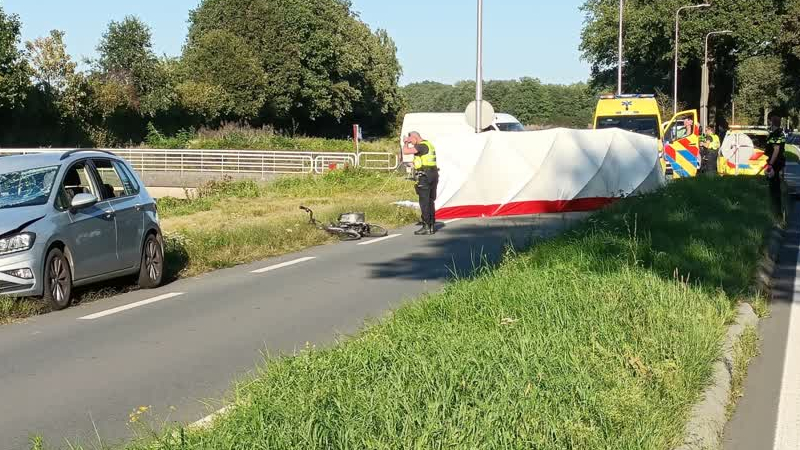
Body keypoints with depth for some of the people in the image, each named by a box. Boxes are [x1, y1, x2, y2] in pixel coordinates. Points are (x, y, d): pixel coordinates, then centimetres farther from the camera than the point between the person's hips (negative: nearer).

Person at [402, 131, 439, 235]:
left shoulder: (422, 146, -12)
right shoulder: (429, 145, 19)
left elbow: (406, 151, -22)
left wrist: (405, 143, -3)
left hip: (424, 176, -10)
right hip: (433, 175, 10)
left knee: (424, 202, -7)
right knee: (430, 201, 12)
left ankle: (426, 227, -8)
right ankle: (432, 226, 15)